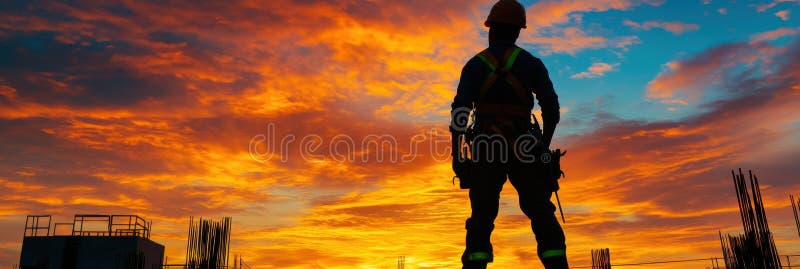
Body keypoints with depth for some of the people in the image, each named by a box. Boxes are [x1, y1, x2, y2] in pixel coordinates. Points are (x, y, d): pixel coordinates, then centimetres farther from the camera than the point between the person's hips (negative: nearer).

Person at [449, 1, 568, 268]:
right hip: (523, 149, 0)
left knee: (482, 217, 2)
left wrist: (456, 152, -4)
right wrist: (544, 143, 12)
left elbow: (459, 112, -5)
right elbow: (551, 107, 0)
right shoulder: (531, 63, 5)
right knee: (541, 213, 3)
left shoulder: (474, 65, 4)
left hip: (485, 150, 0)